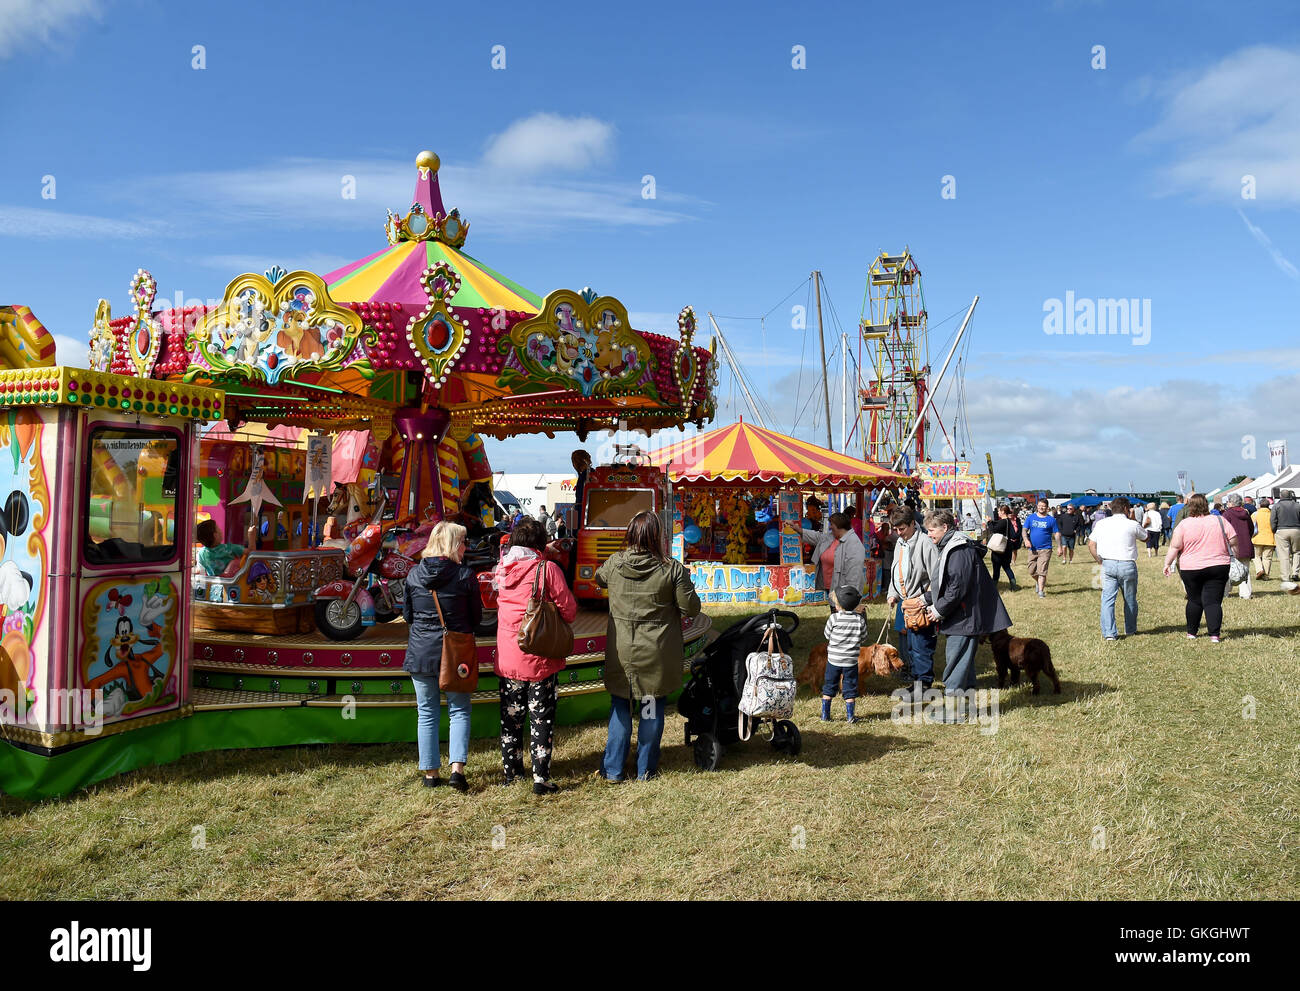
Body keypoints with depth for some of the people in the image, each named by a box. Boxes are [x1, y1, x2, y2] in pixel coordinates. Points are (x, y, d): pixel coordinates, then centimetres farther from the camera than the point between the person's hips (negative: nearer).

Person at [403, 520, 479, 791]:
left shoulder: (414, 574, -1)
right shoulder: (465, 575, -8)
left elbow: (407, 614, 8)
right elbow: (476, 617, 0)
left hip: (420, 651, 2)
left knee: (427, 714, 12)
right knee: (458, 710, 10)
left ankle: (430, 772, 16)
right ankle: (457, 767, -2)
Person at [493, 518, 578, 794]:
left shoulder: (502, 568, 1)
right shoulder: (547, 568, -13)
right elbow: (568, 609, -10)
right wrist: (558, 621, 10)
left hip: (507, 656, 5)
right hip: (539, 658, -4)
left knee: (510, 715, 17)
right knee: (542, 718, 4)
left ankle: (511, 770, 28)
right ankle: (541, 778, 5)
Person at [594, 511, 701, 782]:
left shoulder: (613, 563, -6)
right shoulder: (672, 569, -14)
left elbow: (598, 578, 18)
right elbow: (691, 609, -8)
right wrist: (686, 585, 11)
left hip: (621, 652, 2)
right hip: (657, 654, -2)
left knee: (619, 708, 15)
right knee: (651, 709, 13)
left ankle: (612, 769, 20)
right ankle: (645, 769, 22)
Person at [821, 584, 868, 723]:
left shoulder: (834, 618, -13)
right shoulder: (860, 619, -7)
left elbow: (827, 635, -1)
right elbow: (863, 638, 2)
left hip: (833, 660, -1)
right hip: (851, 661, 1)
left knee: (828, 687, 12)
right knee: (850, 688, 12)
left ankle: (825, 715, 15)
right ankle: (849, 716, 13)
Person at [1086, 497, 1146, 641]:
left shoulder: (1101, 524, 7)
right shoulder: (1132, 525, -2)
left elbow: (1091, 544, 8)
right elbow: (1145, 537, 18)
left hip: (1107, 564, 2)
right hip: (1127, 565, -1)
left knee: (1107, 599, -1)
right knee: (1130, 599, 16)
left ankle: (1109, 633, -10)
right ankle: (1130, 630, 31)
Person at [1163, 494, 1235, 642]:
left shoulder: (1183, 524, -6)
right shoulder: (1219, 521, 0)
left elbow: (1174, 547, -8)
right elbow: (1233, 540, 2)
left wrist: (1167, 563, 1)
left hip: (1191, 568, -1)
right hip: (1218, 567, 1)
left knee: (1194, 600, 12)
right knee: (1213, 601, 1)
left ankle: (1191, 632, 21)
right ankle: (1214, 634, -7)